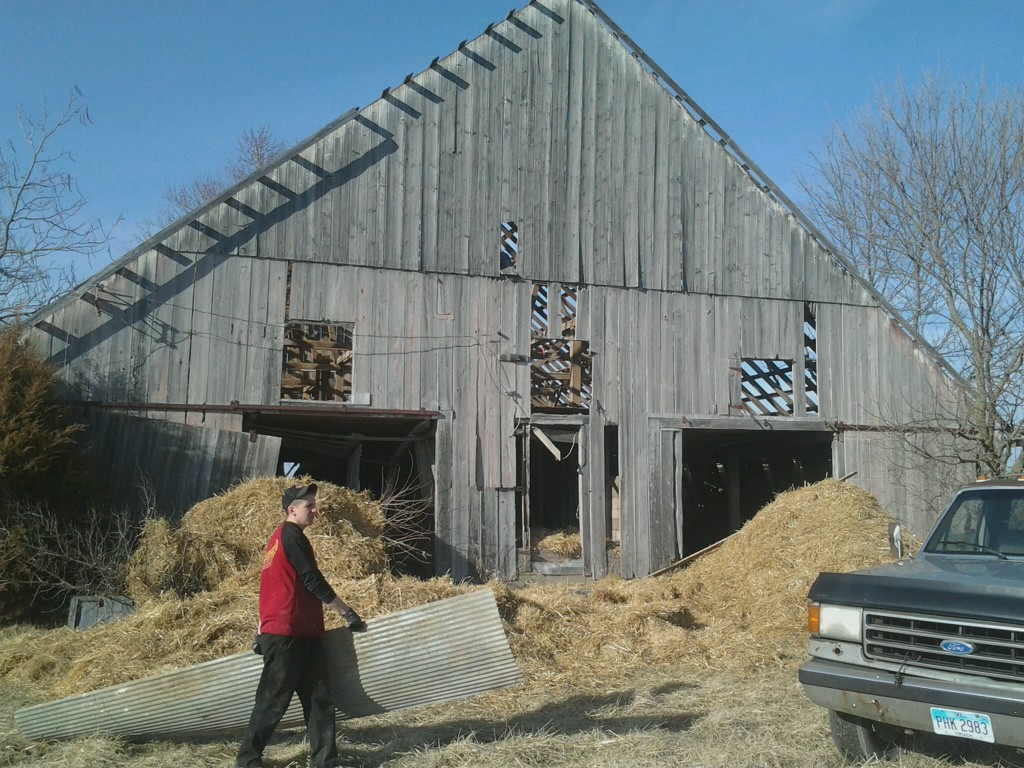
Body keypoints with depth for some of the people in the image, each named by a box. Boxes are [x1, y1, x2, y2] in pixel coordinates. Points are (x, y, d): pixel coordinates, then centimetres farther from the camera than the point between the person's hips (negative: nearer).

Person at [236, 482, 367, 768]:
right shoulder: (291, 535, -10)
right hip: (287, 635, -9)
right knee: (273, 702, -2)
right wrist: (348, 613, -8)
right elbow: (314, 582, -14)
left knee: (319, 698, 5)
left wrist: (262, 632, 27)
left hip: (303, 634, 9)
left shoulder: (279, 537, 20)